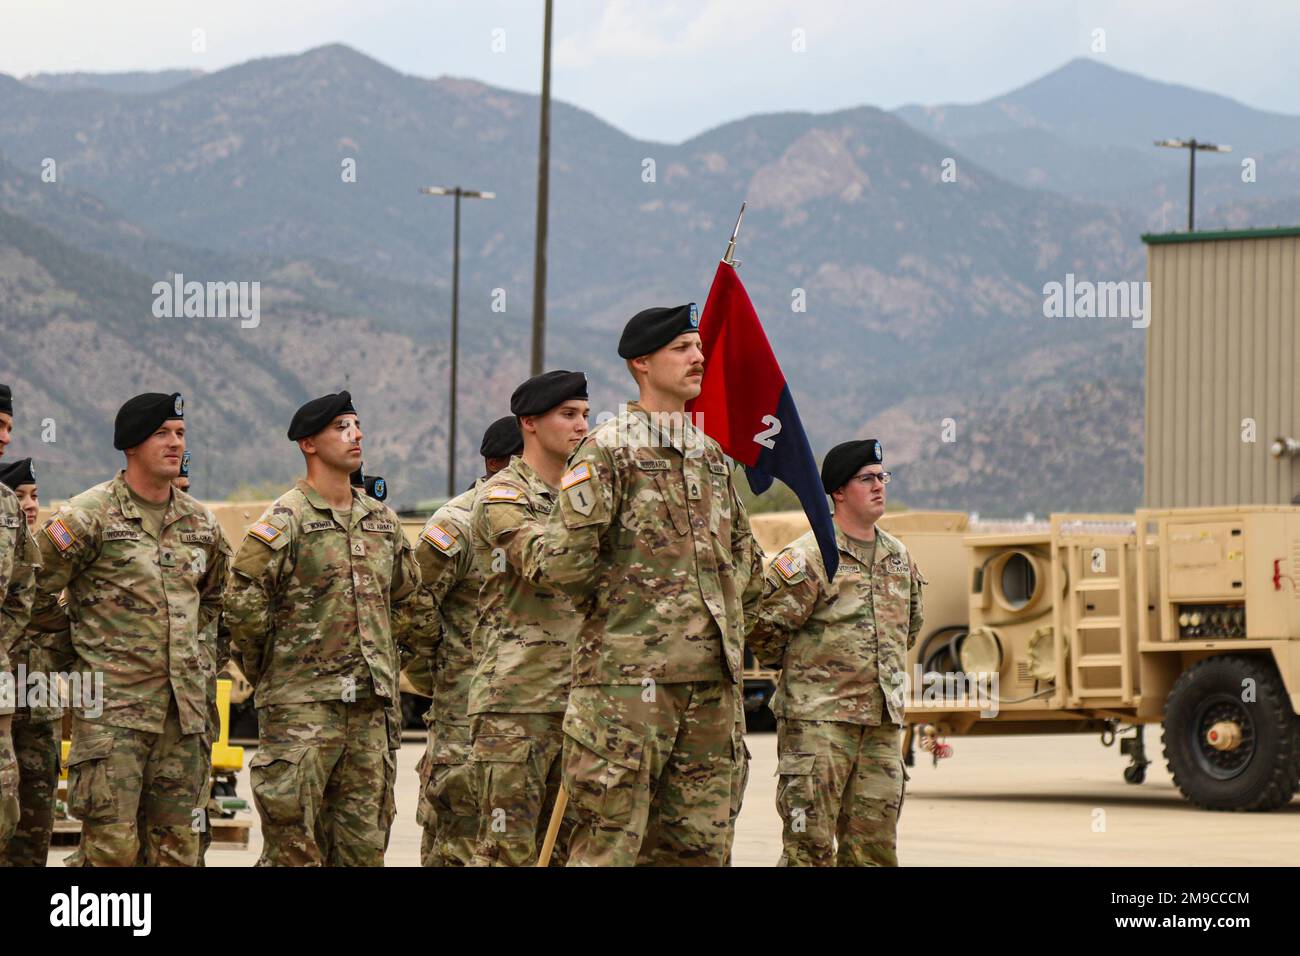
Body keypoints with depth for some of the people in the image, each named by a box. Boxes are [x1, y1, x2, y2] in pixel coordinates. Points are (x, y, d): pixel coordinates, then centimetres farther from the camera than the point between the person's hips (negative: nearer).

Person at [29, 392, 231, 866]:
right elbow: (33, 588, -6)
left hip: (184, 705, 6)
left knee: (177, 843, 7)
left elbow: (216, 594, 31)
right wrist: (74, 649, 3)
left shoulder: (200, 522, 12)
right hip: (113, 705, -6)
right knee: (112, 843, -10)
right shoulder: (90, 515, -8)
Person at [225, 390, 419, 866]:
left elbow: (404, 594, 27)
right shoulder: (285, 520, -8)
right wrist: (267, 674, -2)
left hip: (371, 705, 6)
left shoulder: (382, 519, 14)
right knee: (294, 844, -6)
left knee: (364, 842, 7)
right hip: (302, 706, -6)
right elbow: (244, 604, -12)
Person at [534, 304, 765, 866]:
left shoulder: (712, 457, 17)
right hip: (629, 677, -7)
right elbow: (563, 564, -12)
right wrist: (618, 600, 2)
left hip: (713, 678, 7)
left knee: (702, 841, 7)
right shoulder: (607, 451, -5)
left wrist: (714, 605, 12)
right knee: (611, 843, -7)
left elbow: (749, 564, 26)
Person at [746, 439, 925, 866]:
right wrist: (800, 670, 5)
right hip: (818, 719, -7)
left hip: (882, 722, 7)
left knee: (874, 846, 7)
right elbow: (765, 628, -9)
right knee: (810, 846, -6)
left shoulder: (899, 557, 13)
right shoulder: (809, 557, -9)